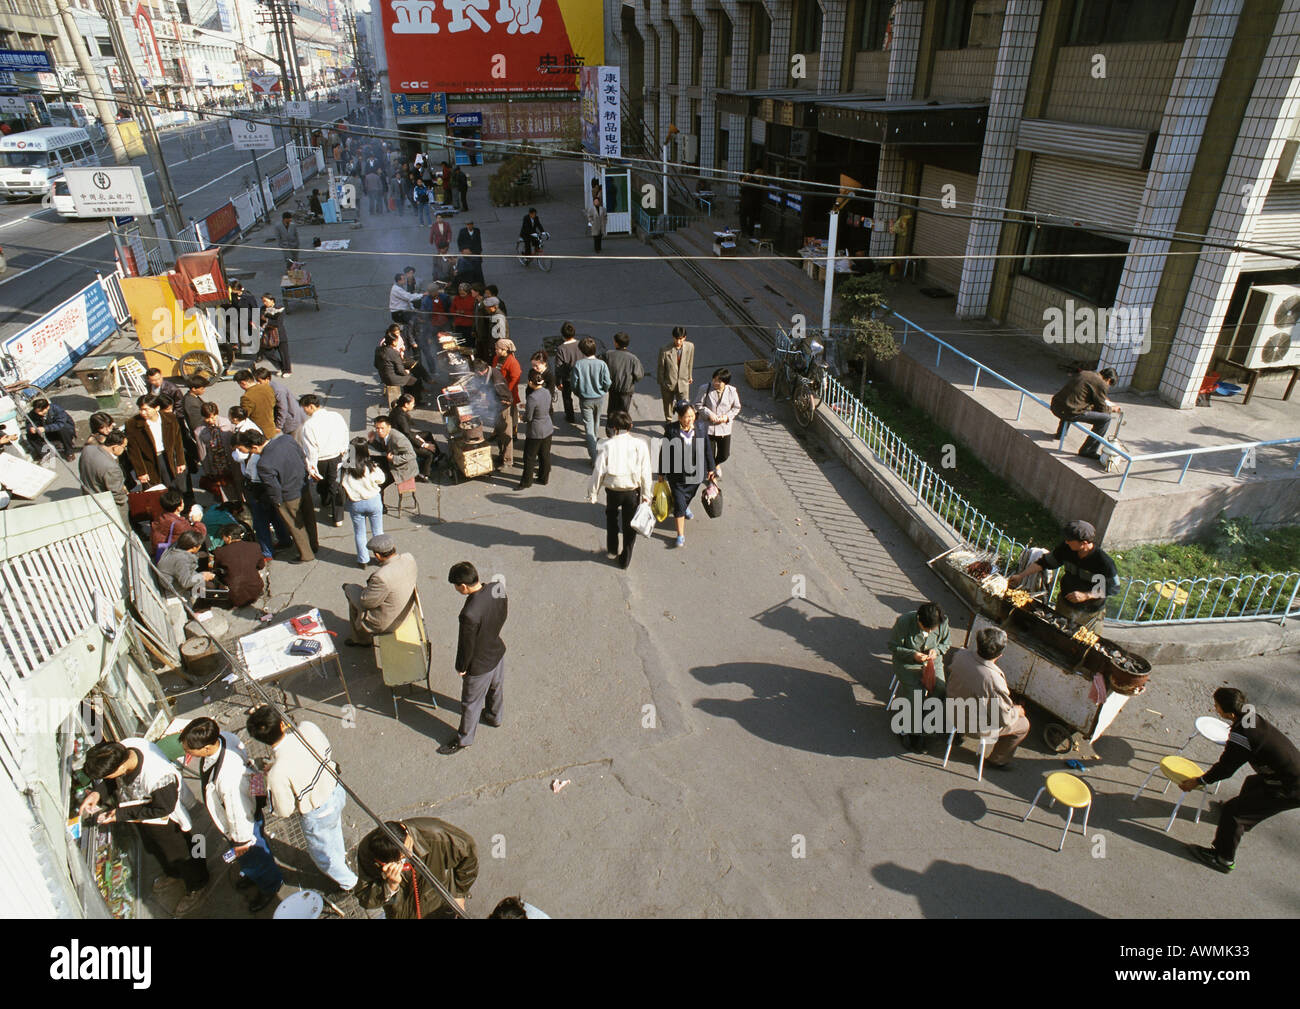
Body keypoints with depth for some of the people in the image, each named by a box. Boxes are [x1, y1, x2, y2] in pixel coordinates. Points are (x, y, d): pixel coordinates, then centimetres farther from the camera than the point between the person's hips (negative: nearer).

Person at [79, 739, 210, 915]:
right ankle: (172, 873, 64)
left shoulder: (160, 778, -48)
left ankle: (197, 888, 47)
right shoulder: (121, 748, -29)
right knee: (154, 847, 34)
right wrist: (97, 792, -21)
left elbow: (162, 810, -28)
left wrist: (122, 814, -23)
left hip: (165, 821, -7)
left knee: (179, 853, 19)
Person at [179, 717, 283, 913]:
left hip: (243, 822, -7)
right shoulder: (223, 737, -26)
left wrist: (242, 840, -12)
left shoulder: (228, 779, -47)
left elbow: (239, 812, -30)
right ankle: (254, 874, 65)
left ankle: (270, 886, 54)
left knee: (251, 857, 24)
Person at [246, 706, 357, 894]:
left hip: (318, 815, -5)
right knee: (334, 831, 38)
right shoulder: (308, 728, -26)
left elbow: (284, 811, -19)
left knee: (322, 854, 27)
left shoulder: (278, 773, -38)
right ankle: (342, 857, 67)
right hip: (336, 789, 5)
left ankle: (348, 883, 52)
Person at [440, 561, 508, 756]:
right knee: (496, 688, 33)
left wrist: (460, 667, -6)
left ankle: (464, 740, 40)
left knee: (471, 703, 18)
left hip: (480, 665, -7)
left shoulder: (470, 614, -40)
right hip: (498, 650, 7)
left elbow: (466, 646, -25)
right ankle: (495, 717, 60)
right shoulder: (498, 588, -20)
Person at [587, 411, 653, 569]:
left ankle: (612, 550, 41)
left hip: (613, 490, 0)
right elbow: (645, 472, -6)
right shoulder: (640, 445, -11)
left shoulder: (606, 446, -14)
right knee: (629, 524, 17)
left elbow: (599, 471, -8)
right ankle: (625, 558, 26)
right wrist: (646, 494, 5)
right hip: (633, 491, 0)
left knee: (611, 519, 27)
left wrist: (592, 493, 4)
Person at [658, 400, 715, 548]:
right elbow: (664, 452, -6)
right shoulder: (671, 431, -14)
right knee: (679, 504, -2)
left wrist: (710, 469, 10)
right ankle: (680, 535, 8)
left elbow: (708, 450, 5)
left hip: (695, 474, 3)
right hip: (676, 475, -3)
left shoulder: (701, 429, -7)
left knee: (688, 496, 25)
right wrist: (662, 473, -2)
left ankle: (685, 507, 63)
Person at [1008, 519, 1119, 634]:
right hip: (1064, 604, 5)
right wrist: (1021, 576, -1)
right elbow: (1044, 562, 0)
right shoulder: (1066, 549, -14)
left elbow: (1114, 588, -17)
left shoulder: (1103, 561, -27)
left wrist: (1086, 595, -25)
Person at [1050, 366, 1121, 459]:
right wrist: (1112, 409, 26)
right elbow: (1101, 409, 5)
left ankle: (1061, 432, 54)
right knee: (1105, 418, -1)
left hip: (1055, 406, 9)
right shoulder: (1101, 384, -4)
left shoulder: (1083, 373, 19)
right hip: (1070, 412, -9)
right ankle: (1088, 451, 4)